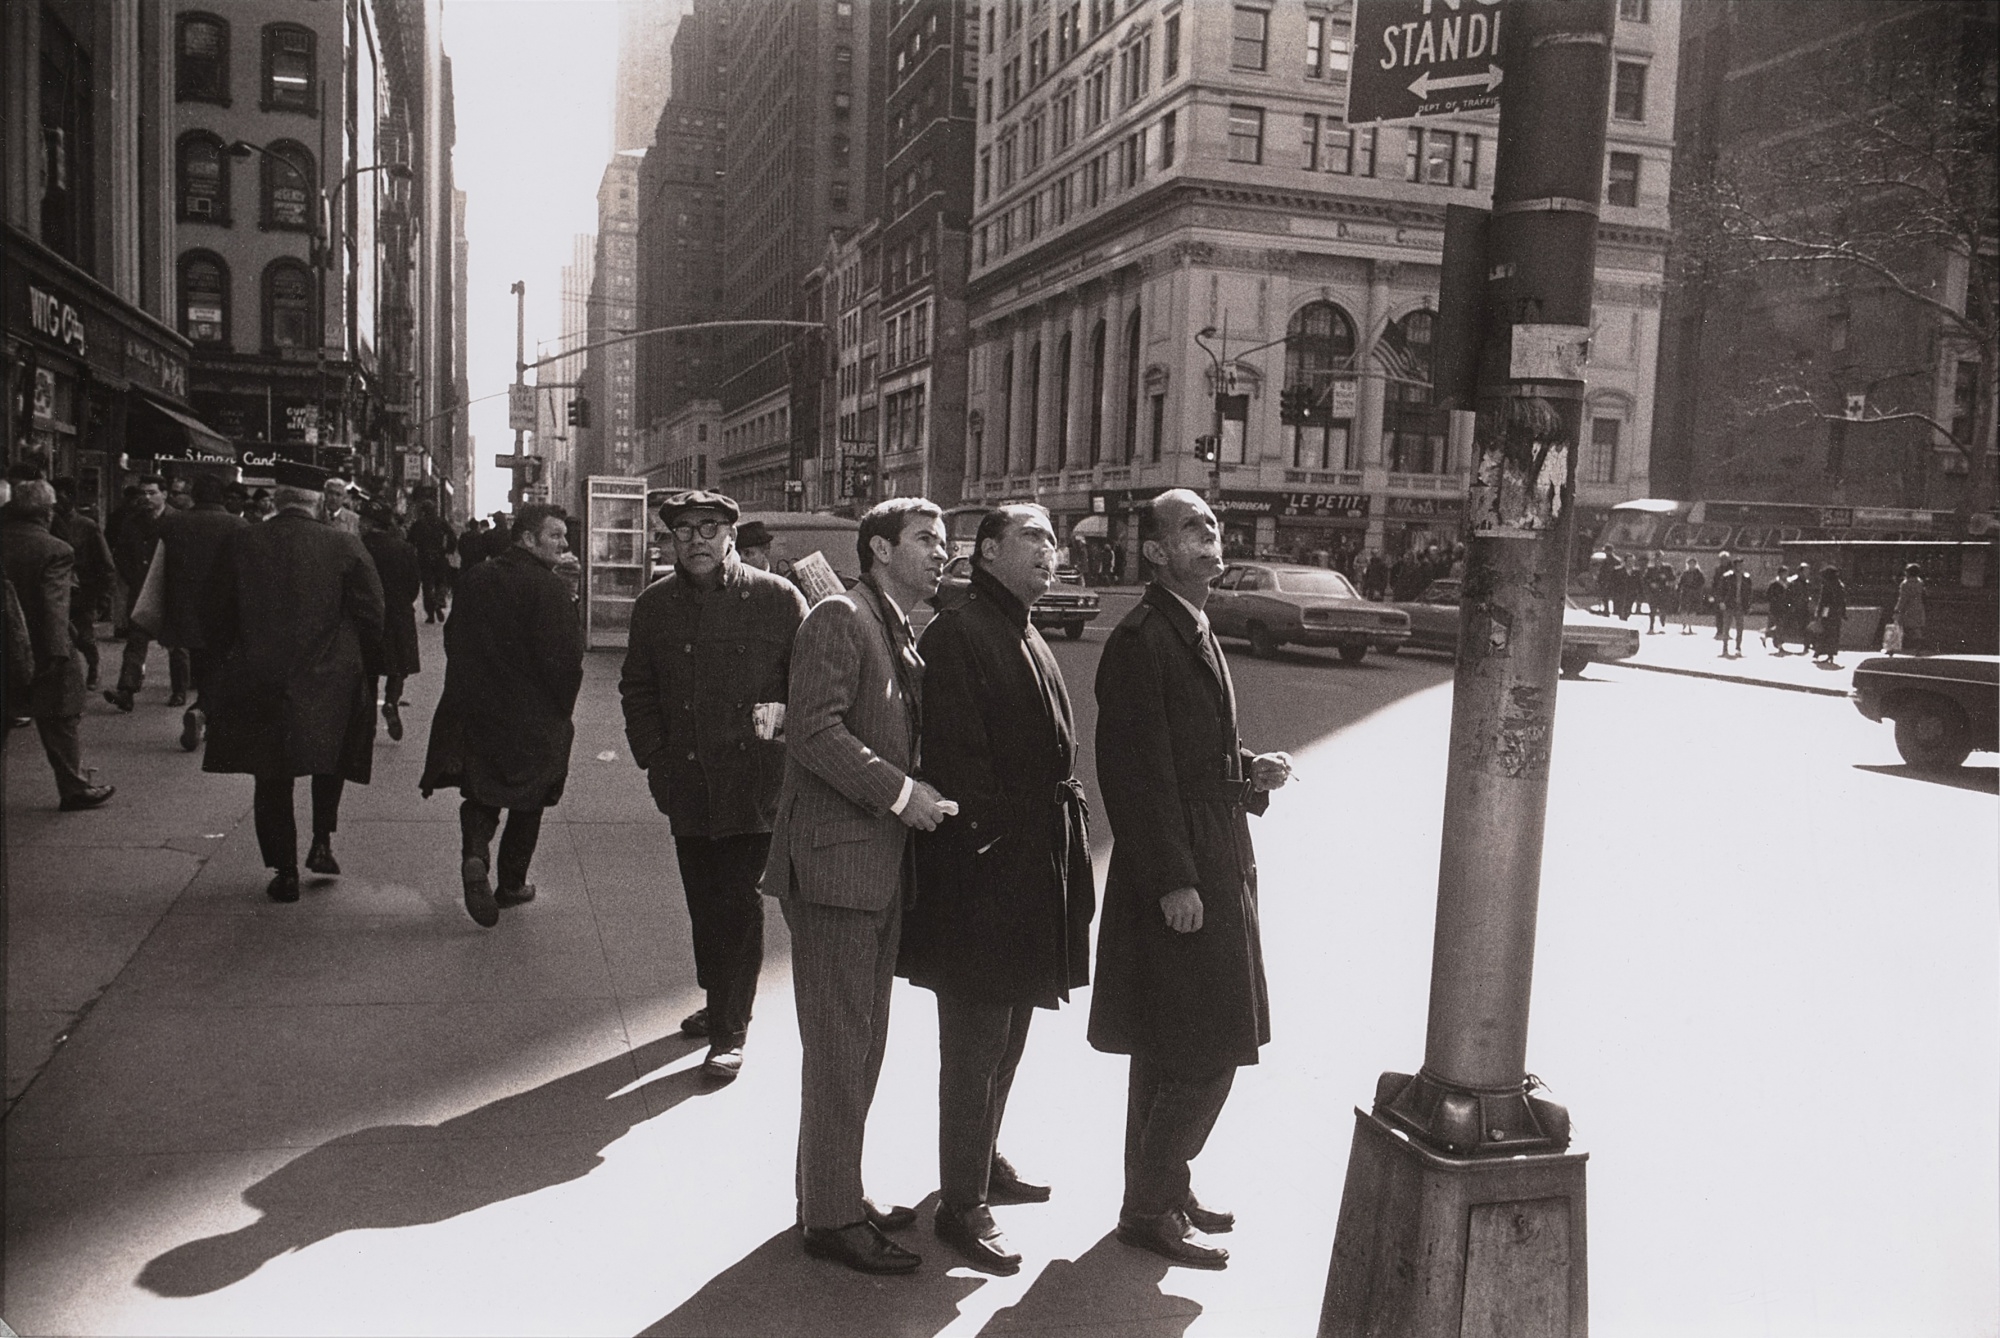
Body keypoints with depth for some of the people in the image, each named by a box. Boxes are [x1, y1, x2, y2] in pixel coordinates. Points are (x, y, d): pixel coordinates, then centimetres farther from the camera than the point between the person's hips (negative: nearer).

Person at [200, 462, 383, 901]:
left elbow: (215, 619, 3)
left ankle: (284, 871, 13)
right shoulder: (345, 548, -7)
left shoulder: (239, 543, -3)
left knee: (271, 782, 11)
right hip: (329, 685, 0)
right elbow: (372, 619, -4)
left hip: (256, 685, 1)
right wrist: (363, 669, 10)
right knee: (329, 765, 24)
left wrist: (229, 666, 17)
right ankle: (322, 841, 15)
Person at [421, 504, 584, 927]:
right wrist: (560, 711, -5)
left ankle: (475, 855, -13)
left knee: (480, 795, 14)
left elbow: (453, 640, 10)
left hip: (472, 713, 4)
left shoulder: (473, 579, 3)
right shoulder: (551, 589, -17)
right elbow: (565, 659, -20)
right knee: (527, 803, 13)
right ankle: (512, 883, 22)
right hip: (533, 719, -4)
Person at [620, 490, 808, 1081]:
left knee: (738, 904, -3)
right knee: (703, 902, 15)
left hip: (753, 783, -4)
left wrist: (781, 720, -8)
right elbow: (637, 689, 15)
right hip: (686, 784, 4)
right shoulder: (655, 605, 8)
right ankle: (718, 1003, 35)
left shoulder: (778, 599, -4)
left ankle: (729, 1031, 8)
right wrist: (655, 758, 6)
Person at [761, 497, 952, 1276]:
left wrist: (917, 794, 8)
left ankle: (836, 1191, 31)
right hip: (835, 861, -9)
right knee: (839, 1049, -1)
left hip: (881, 865, 10)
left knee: (864, 1043, 17)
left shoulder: (902, 636, 17)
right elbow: (814, 729, -21)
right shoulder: (839, 619, -12)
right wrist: (900, 792, -20)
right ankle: (830, 1219, 12)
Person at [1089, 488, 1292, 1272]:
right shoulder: (1141, 641, -16)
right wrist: (1173, 881, -22)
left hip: (1216, 862, 10)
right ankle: (1149, 1207, 11)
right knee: (1205, 1053, -3)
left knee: (1172, 1051, 18)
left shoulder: (1196, 633, 15)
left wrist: (1251, 770, 3)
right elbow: (1139, 770, -21)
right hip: (1175, 873, -10)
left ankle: (1163, 1187, 32)